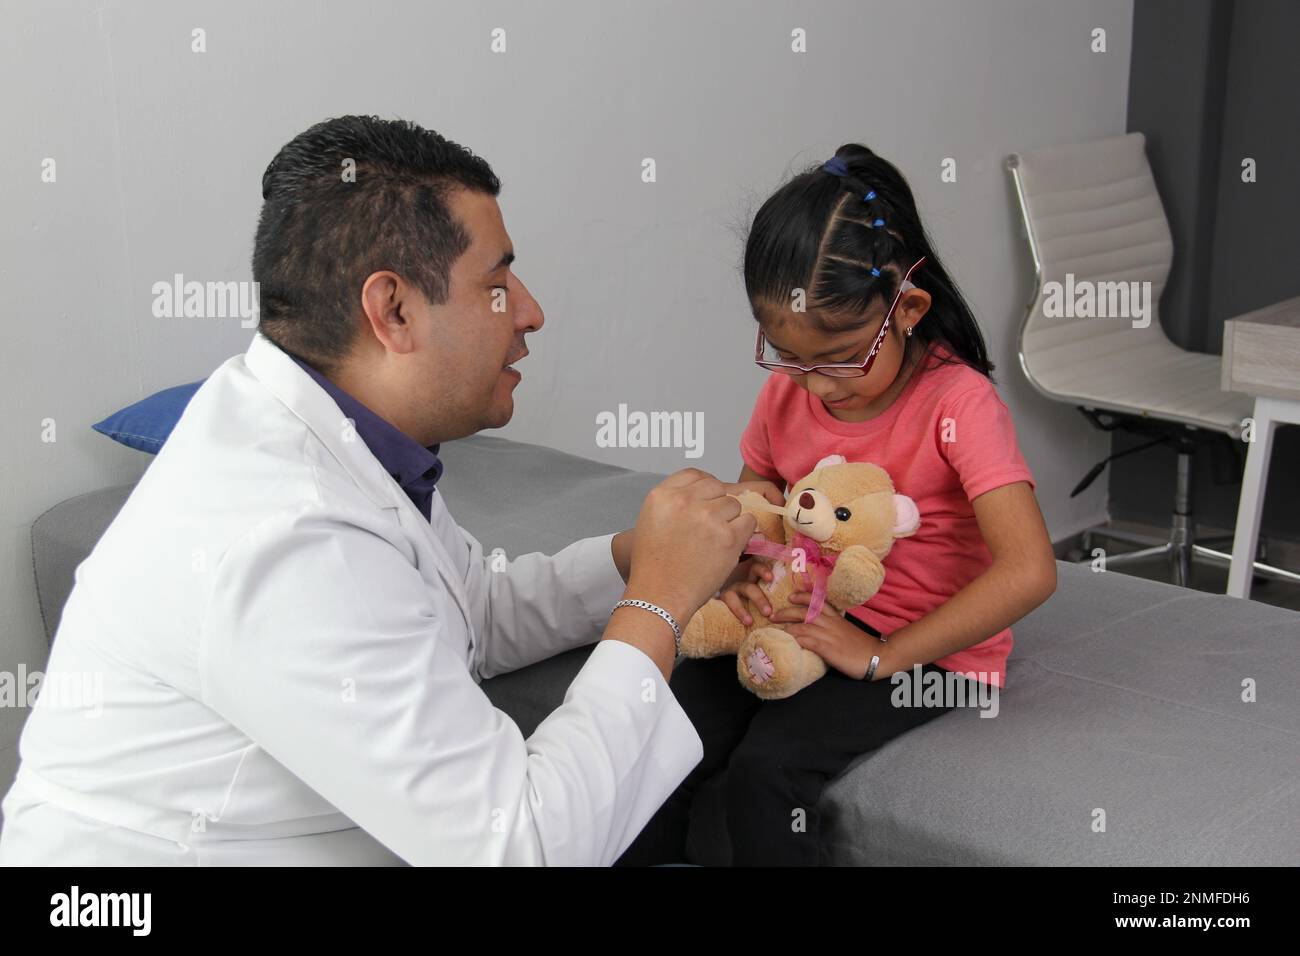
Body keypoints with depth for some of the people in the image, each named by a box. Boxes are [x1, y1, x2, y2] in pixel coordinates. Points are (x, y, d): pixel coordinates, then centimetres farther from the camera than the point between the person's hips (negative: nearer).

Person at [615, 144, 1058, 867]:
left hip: (924, 646, -5)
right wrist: (738, 576, -8)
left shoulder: (959, 402, -18)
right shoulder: (786, 394, 1)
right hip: (799, 624, 6)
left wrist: (880, 656, -24)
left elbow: (1029, 571, -26)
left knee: (766, 771, -28)